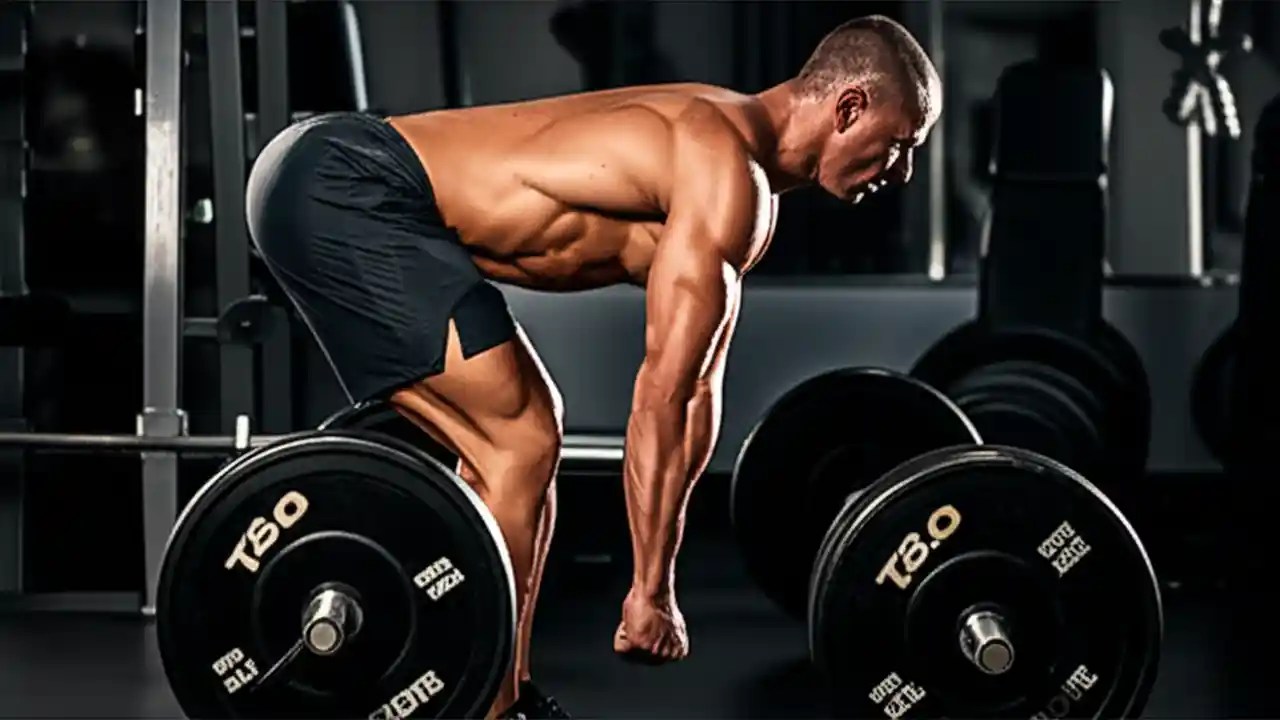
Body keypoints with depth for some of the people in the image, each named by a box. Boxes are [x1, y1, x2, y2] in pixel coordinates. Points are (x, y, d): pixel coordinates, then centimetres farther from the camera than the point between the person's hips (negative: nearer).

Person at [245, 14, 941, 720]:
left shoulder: (747, 189, 15)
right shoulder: (725, 172, -16)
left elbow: (695, 389, 19)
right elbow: (661, 392, -19)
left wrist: (658, 579, 20)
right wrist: (651, 589, -14)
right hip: (340, 191, -11)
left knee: (525, 434, 15)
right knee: (518, 446, -11)